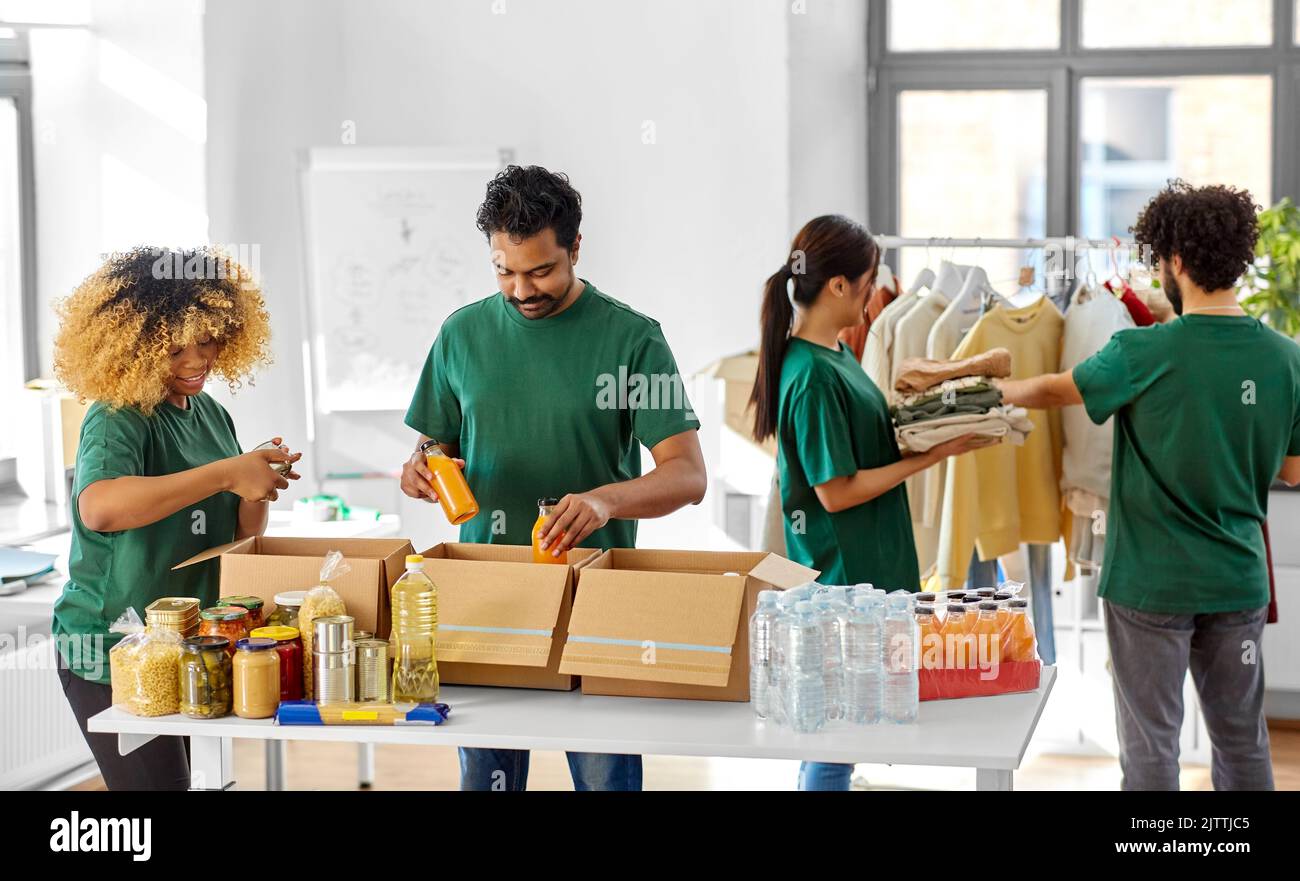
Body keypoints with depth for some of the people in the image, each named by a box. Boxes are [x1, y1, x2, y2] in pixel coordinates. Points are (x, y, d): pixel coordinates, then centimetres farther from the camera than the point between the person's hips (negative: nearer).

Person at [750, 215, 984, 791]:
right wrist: (933, 454, -17)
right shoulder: (813, 375, -21)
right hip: (845, 574, -9)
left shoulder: (836, 353, 8)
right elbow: (836, 492, -20)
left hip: (869, 567, 10)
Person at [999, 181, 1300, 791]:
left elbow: (1054, 391, 1)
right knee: (1243, 740, 15)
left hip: (1152, 581, -4)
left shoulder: (1145, 354, -16)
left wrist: (991, 389, 18)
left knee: (1151, 744, 6)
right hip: (1239, 580, 4)